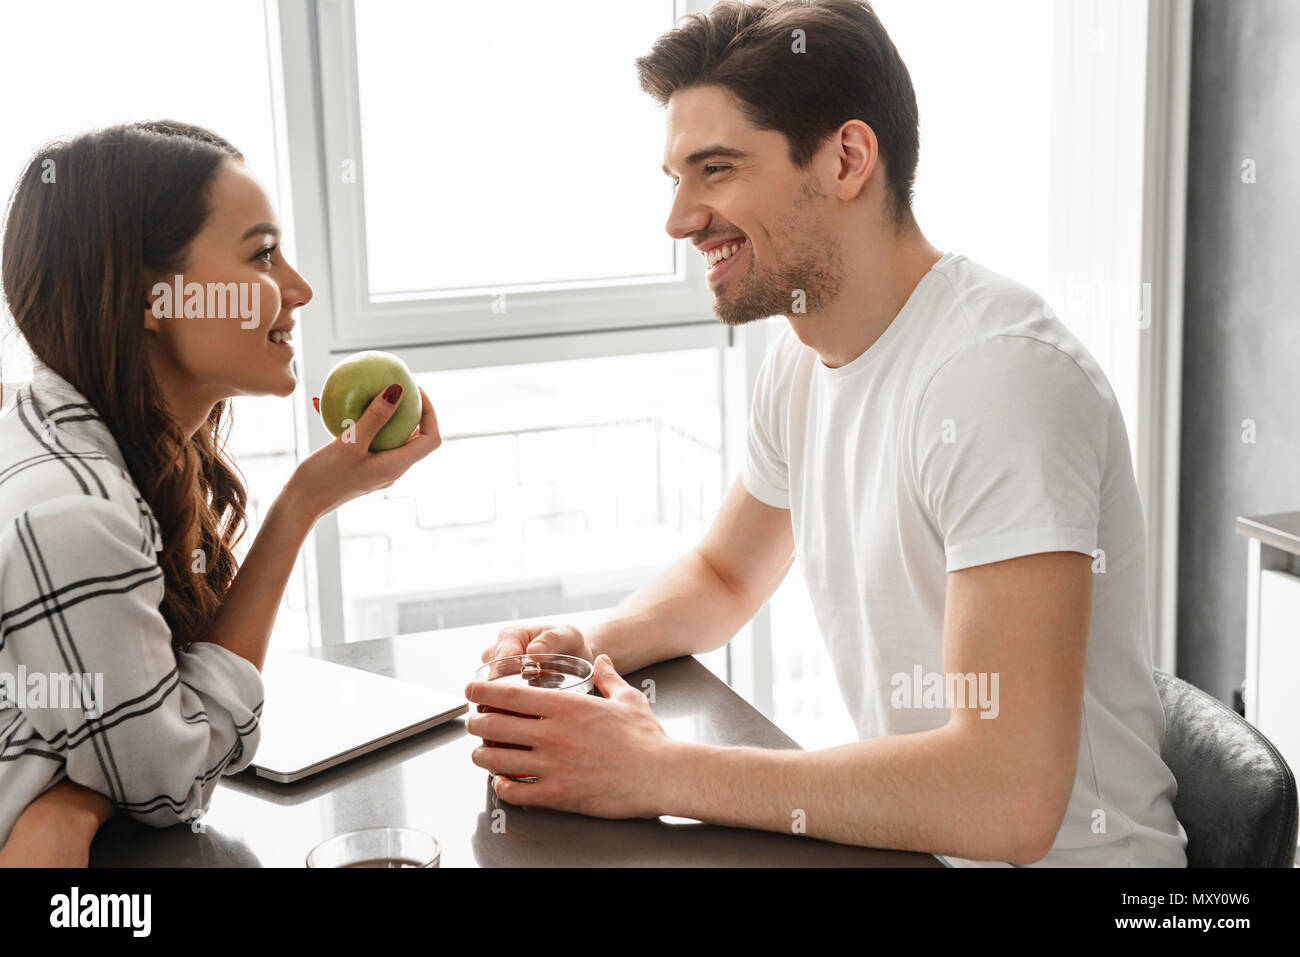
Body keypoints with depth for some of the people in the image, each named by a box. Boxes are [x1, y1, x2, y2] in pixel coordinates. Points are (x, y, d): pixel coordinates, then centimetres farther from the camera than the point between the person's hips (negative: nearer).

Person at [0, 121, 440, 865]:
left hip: (66, 836, 7)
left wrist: (73, 806, -21)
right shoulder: (64, 516, -28)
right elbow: (174, 784, -17)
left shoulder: (149, 449, -2)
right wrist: (303, 507, -19)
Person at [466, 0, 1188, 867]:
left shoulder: (998, 373, -23)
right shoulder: (803, 357, 4)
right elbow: (725, 576, 19)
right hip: (907, 838, 7)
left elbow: (1006, 800, -29)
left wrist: (659, 771, -25)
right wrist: (590, 646, -2)